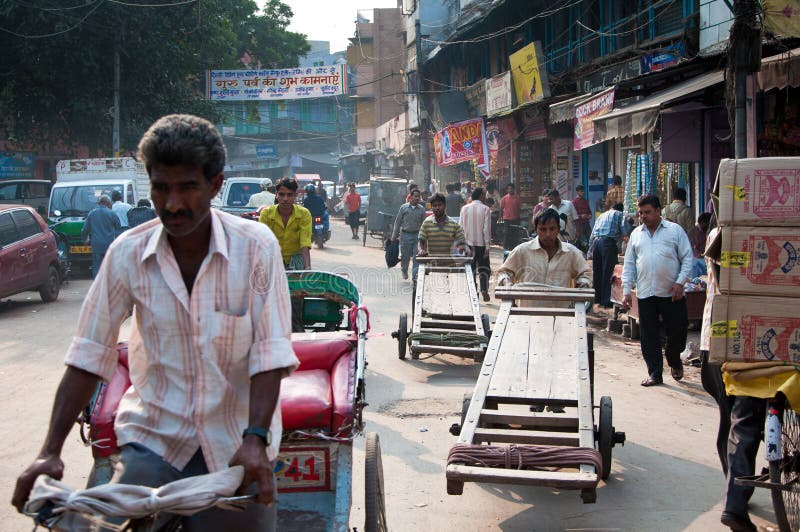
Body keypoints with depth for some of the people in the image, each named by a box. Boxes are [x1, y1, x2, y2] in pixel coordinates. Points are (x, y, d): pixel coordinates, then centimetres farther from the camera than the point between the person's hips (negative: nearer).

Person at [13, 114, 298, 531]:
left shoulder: (256, 246, -10)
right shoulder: (128, 254, -4)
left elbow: (270, 355, -11)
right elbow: (88, 357, -2)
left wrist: (255, 439, -23)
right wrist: (51, 451, -9)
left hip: (235, 447, -1)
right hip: (153, 440, 1)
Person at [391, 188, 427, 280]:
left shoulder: (422, 209, 4)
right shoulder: (404, 207, 0)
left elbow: (423, 224, 9)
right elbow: (397, 222, 5)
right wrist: (394, 236, 5)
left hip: (417, 235, 1)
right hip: (405, 234, -1)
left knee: (417, 257, -7)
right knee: (405, 256, 6)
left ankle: (415, 276, -2)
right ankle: (404, 271, 34)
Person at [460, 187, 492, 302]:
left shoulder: (464, 208, 4)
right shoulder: (485, 209, -7)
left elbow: (461, 227, 5)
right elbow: (486, 229, -11)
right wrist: (487, 246, -8)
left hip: (468, 243, 3)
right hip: (481, 243, -3)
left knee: (470, 269, 9)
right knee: (484, 268, 6)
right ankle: (484, 290, -9)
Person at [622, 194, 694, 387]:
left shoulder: (675, 230, 2)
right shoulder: (636, 234, 12)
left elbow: (687, 258, 1)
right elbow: (629, 264, 14)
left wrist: (680, 282, -10)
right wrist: (626, 290, 7)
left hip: (671, 293, -2)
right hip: (645, 293, 3)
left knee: (678, 330, 1)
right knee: (649, 335, 2)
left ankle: (674, 360, 30)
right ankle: (655, 373, 10)